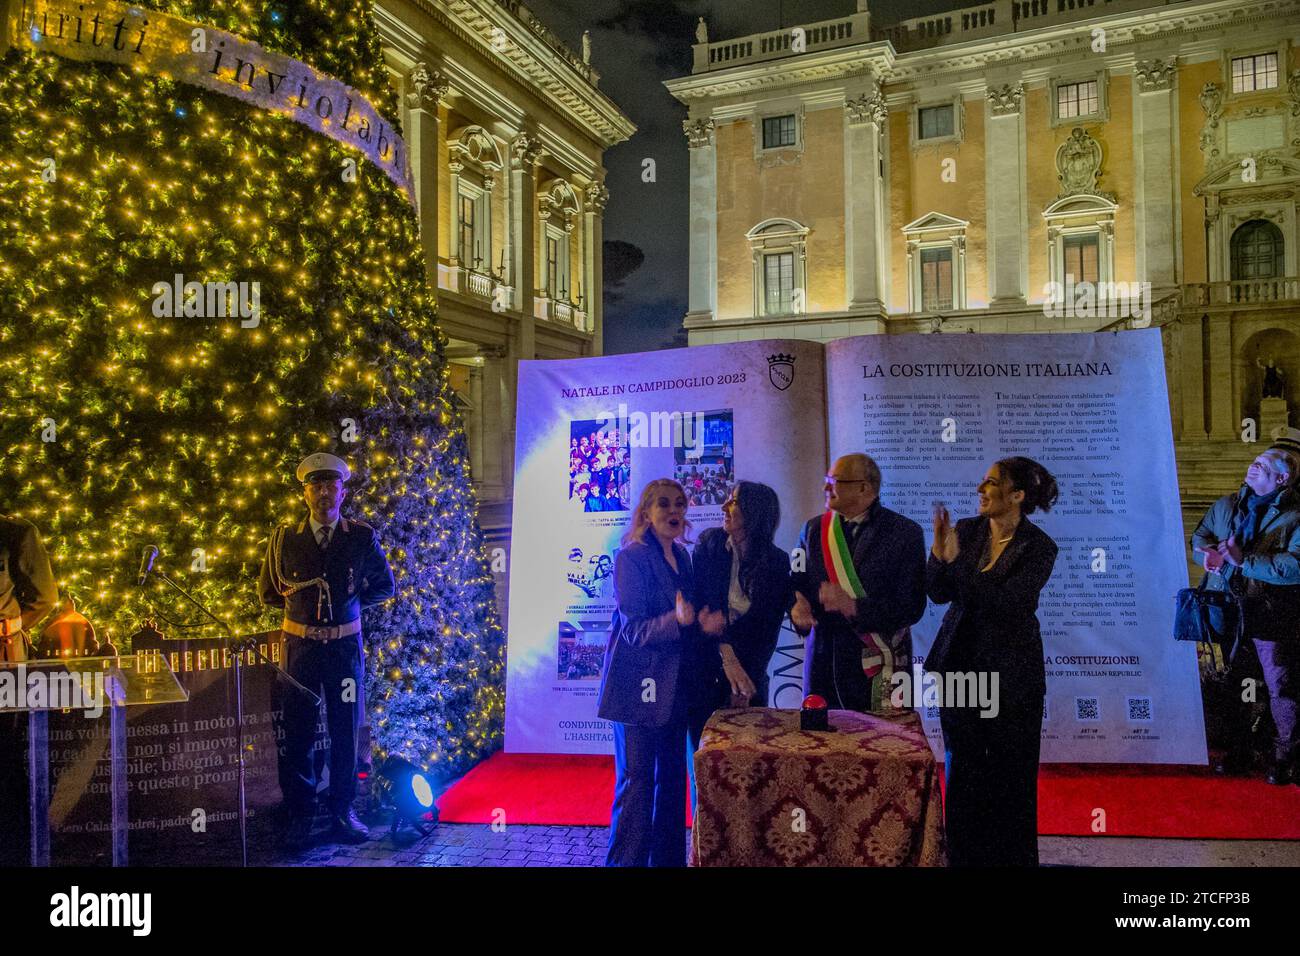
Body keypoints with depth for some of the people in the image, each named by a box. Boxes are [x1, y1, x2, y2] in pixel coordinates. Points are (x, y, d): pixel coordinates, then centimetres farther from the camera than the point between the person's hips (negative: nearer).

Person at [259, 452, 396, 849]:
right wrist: (301, 601, 3)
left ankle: (343, 810, 23)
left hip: (345, 644, 0)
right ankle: (300, 814, 21)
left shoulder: (363, 537, -3)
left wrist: (350, 599, -1)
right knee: (298, 732, 7)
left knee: (346, 731, 8)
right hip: (300, 644, 0)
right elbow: (269, 593, 12)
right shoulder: (284, 538, -1)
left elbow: (385, 587, 9)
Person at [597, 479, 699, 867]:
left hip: (674, 684, 7)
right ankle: (625, 860, 10)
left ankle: (668, 858, 24)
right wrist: (677, 620, -31)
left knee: (671, 776, 13)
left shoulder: (681, 555, 10)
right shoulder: (632, 556, -12)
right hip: (639, 685, -7)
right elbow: (633, 628, -16)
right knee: (636, 780, -1)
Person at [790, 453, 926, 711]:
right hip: (823, 660, 3)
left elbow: (912, 606, -10)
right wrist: (798, 606, -10)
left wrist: (853, 606, -21)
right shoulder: (814, 529, 8)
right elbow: (799, 585, 13)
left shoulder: (905, 533, -5)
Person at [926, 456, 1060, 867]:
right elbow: (938, 593, -2)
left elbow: (1006, 603, -23)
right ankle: (963, 855, 25)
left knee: (1011, 772, 7)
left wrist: (957, 562, -26)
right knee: (962, 769, 12)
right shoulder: (967, 530, 0)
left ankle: (1012, 856, 23)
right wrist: (939, 552, -18)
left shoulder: (1039, 548, -12)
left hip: (1010, 673, -4)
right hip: (960, 665, 4)